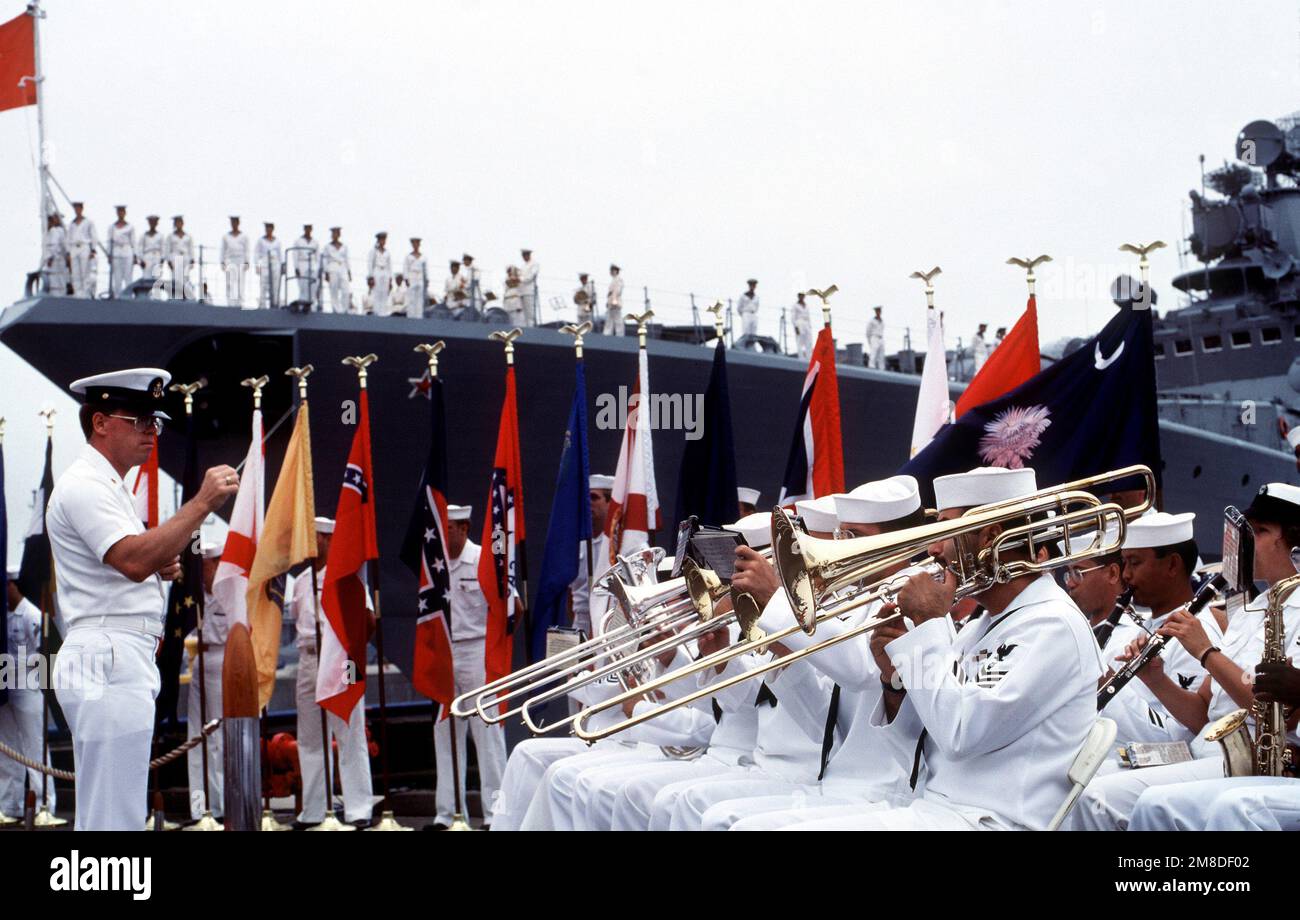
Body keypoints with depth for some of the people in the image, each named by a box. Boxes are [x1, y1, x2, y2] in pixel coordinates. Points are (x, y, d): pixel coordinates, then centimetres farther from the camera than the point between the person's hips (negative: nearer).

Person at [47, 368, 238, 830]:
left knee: (103, 816, 14)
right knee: (114, 820, -10)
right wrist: (202, 502, -27)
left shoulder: (108, 486, 21)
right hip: (109, 662, -11)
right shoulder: (83, 485, -11)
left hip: (122, 662, 11)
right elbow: (134, 560, -26)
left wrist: (159, 564, 9)